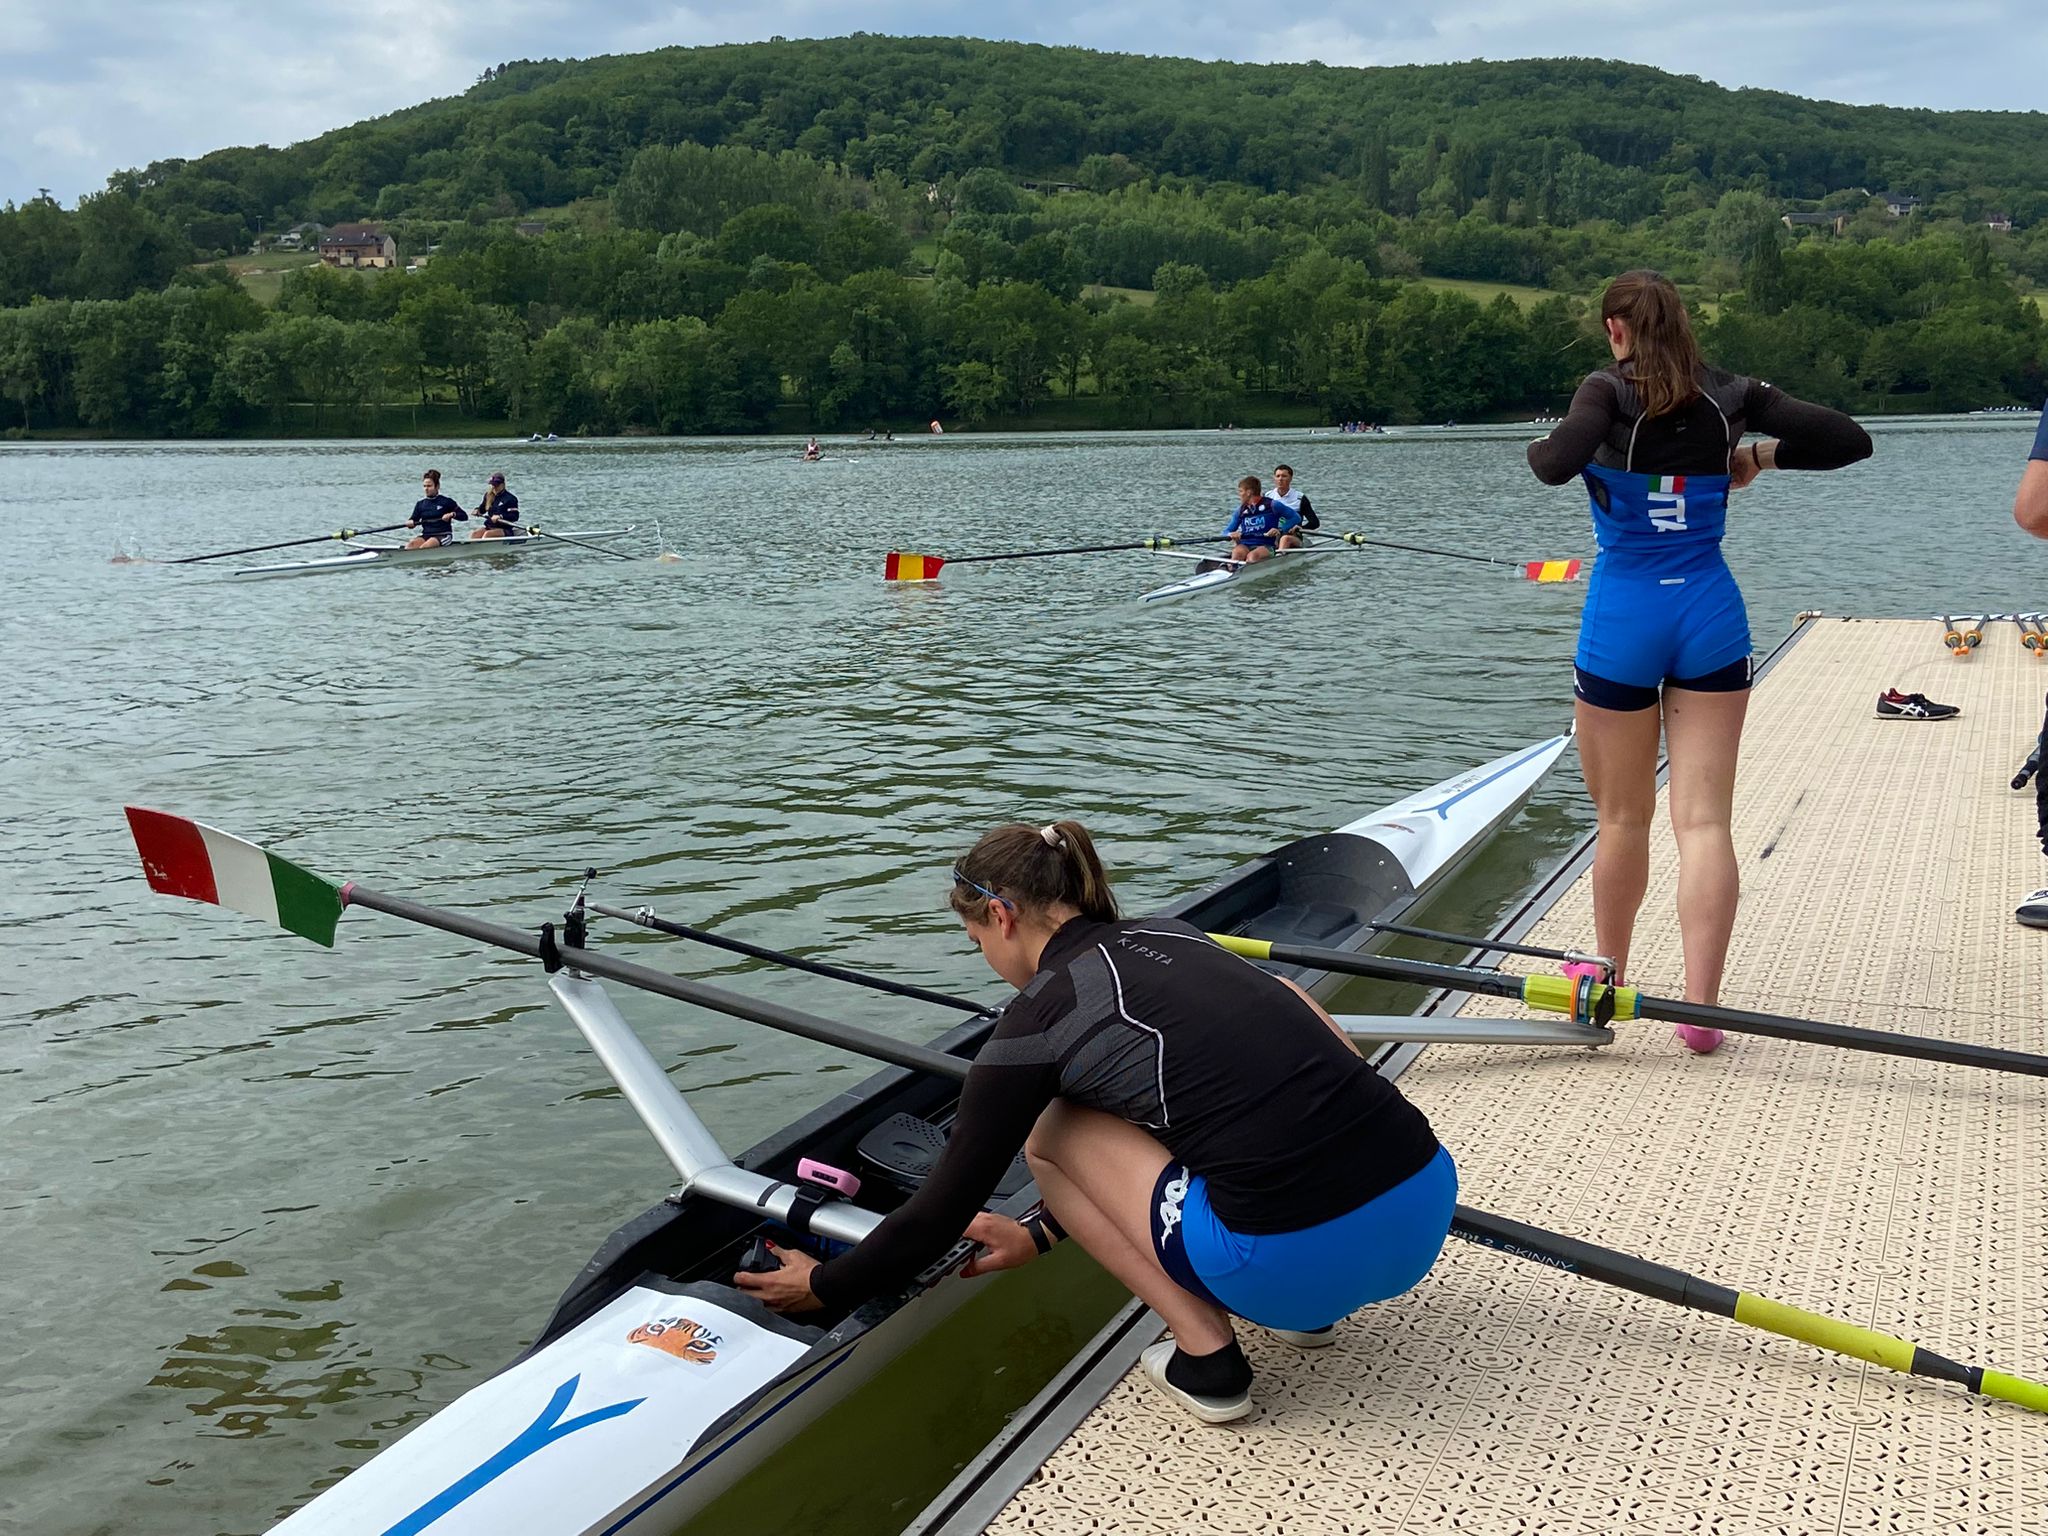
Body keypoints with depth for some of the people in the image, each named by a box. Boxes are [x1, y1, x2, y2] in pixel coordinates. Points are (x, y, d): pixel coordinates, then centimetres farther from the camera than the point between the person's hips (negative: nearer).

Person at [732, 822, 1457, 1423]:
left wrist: (826, 1285, 25)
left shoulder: (1037, 1017, 0)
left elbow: (946, 1207, 8)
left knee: (1048, 1133, 13)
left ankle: (1203, 1353, 9)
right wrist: (1042, 1232, 41)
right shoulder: (1168, 937, 19)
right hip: (1430, 1205, 7)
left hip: (1304, 1259, -6)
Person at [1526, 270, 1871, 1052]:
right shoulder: (1732, 396, 5)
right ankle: (1700, 1006, -6)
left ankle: (1609, 980, 28)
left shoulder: (1610, 391, -5)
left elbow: (1558, 463, -24)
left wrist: (1538, 448, -2)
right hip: (1710, 615, 3)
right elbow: (1850, 440, 5)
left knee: (1623, 818, 11)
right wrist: (1765, 456, 18)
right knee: (1704, 821, -1)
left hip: (1623, 620, -2)